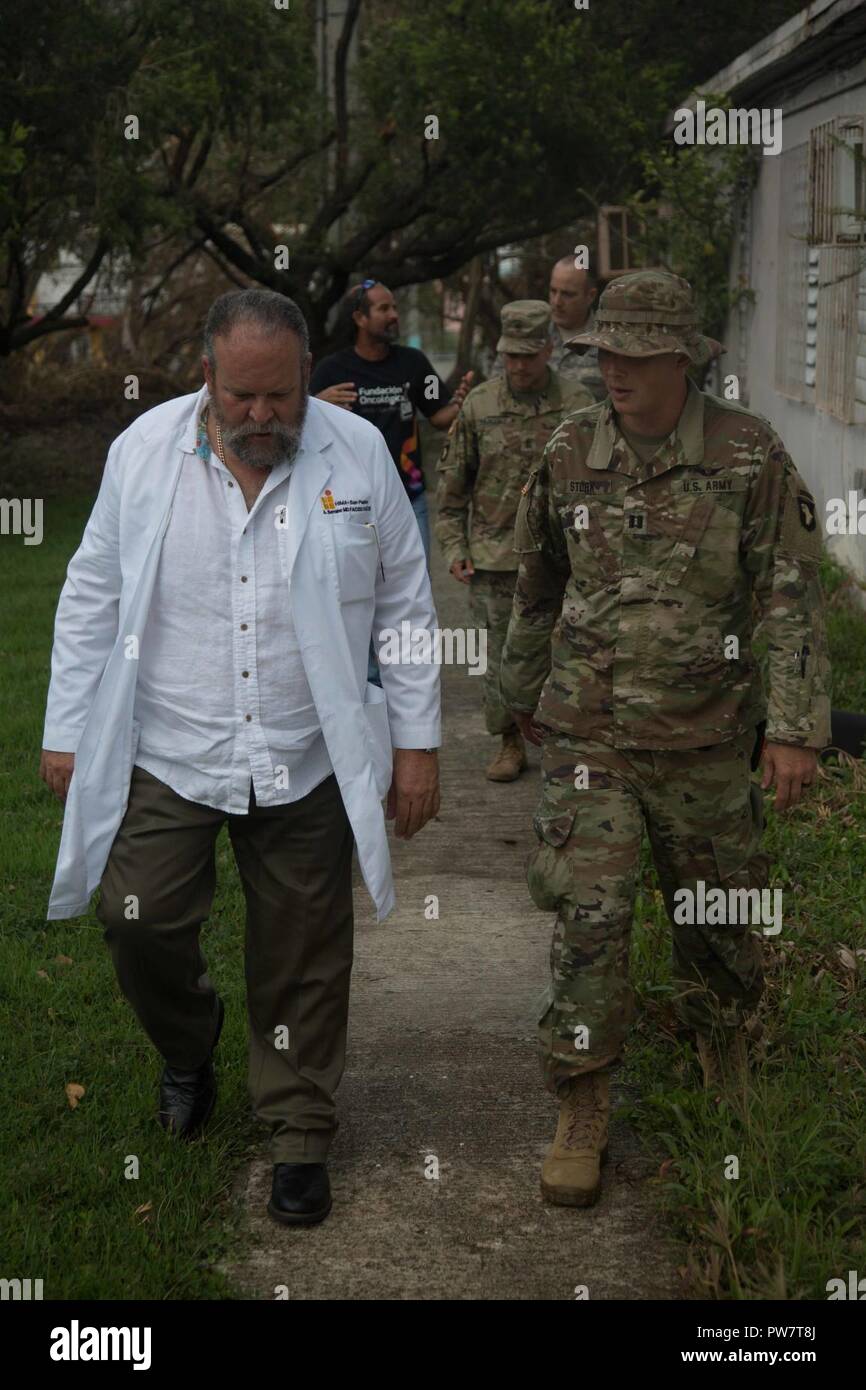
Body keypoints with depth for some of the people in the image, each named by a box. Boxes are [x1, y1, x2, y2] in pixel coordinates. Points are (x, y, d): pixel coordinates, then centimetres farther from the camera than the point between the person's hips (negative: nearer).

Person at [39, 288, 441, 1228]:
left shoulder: (358, 453, -4)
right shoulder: (143, 451, -3)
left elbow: (404, 603, 3)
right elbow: (92, 599, 4)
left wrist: (416, 742, 2)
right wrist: (66, 732, 4)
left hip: (307, 763, 0)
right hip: (166, 755, 0)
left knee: (302, 962, 6)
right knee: (140, 922, -4)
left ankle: (300, 1134, 26)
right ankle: (188, 1047, 30)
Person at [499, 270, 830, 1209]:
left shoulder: (749, 454, -9)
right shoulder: (570, 454, -2)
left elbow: (791, 597, -9)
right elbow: (537, 585, 12)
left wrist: (796, 728, -15)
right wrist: (524, 691, 21)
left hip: (704, 736, 0)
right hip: (589, 734, 0)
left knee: (719, 920, 14)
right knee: (590, 920, -8)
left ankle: (728, 1075, 42)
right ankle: (580, 1120, 6)